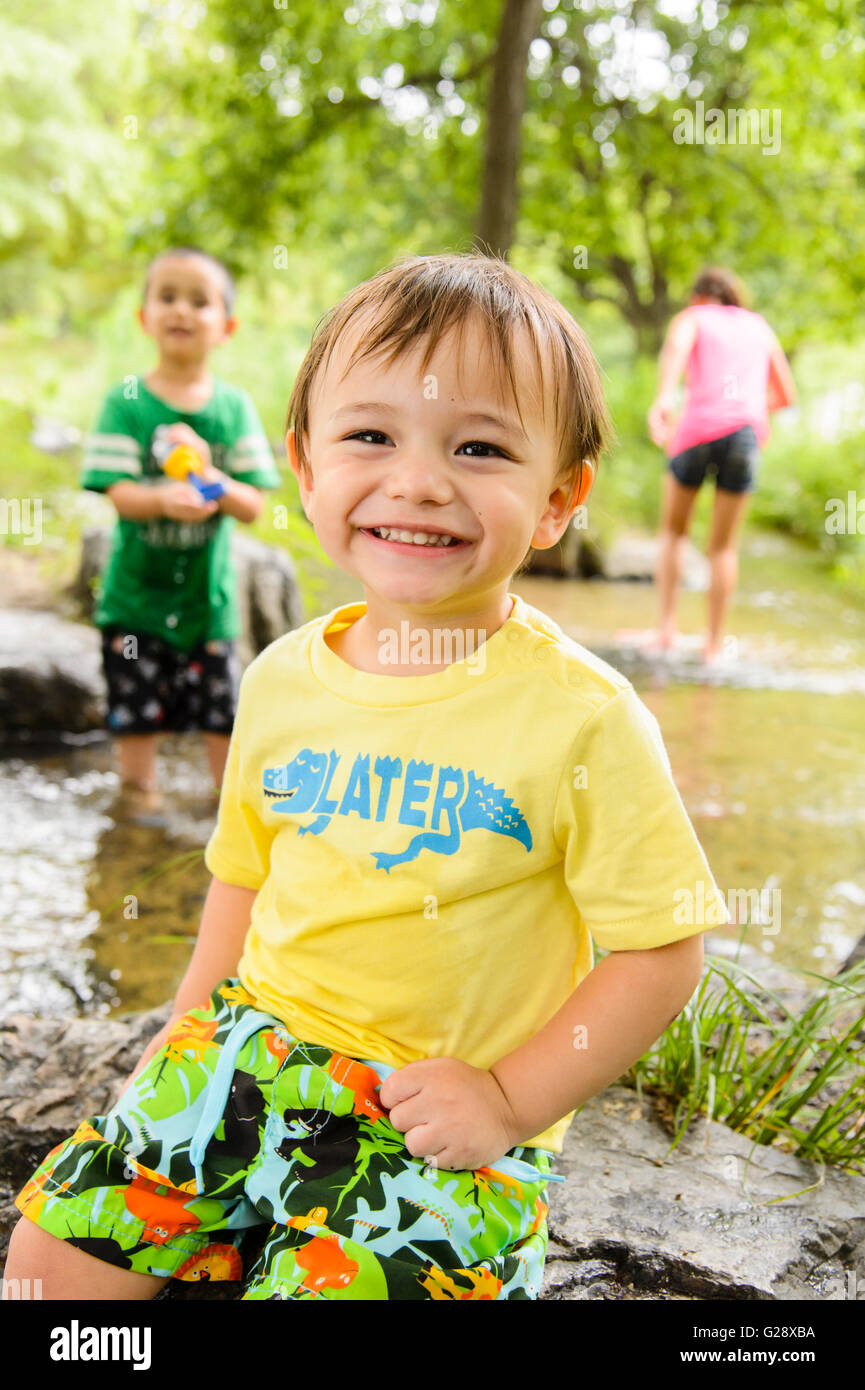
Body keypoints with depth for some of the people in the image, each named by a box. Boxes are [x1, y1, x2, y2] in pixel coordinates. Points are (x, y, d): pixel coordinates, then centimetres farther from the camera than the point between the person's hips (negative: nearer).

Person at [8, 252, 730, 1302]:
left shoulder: (582, 718, -17)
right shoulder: (282, 679, -1)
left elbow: (660, 955, -12)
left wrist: (512, 1098, -14)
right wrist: (187, 1036, 7)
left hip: (448, 1116, -4)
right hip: (256, 1047, 5)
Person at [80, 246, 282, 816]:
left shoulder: (235, 406, -1)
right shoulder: (126, 402, -6)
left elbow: (253, 505, -4)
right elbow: (118, 492, -13)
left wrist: (212, 480, -24)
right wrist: (164, 498, -33)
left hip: (209, 588, 1)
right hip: (138, 590, -1)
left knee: (225, 705, 9)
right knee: (137, 704, 7)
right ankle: (140, 789, 28)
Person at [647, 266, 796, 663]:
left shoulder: (692, 317, 17)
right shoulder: (758, 325, 26)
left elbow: (676, 346, -10)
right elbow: (786, 395, 25)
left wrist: (664, 397, -26)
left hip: (698, 428, -2)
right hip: (746, 427, 2)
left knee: (673, 531, 18)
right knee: (723, 547, 11)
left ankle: (667, 627, 9)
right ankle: (714, 644, 11)